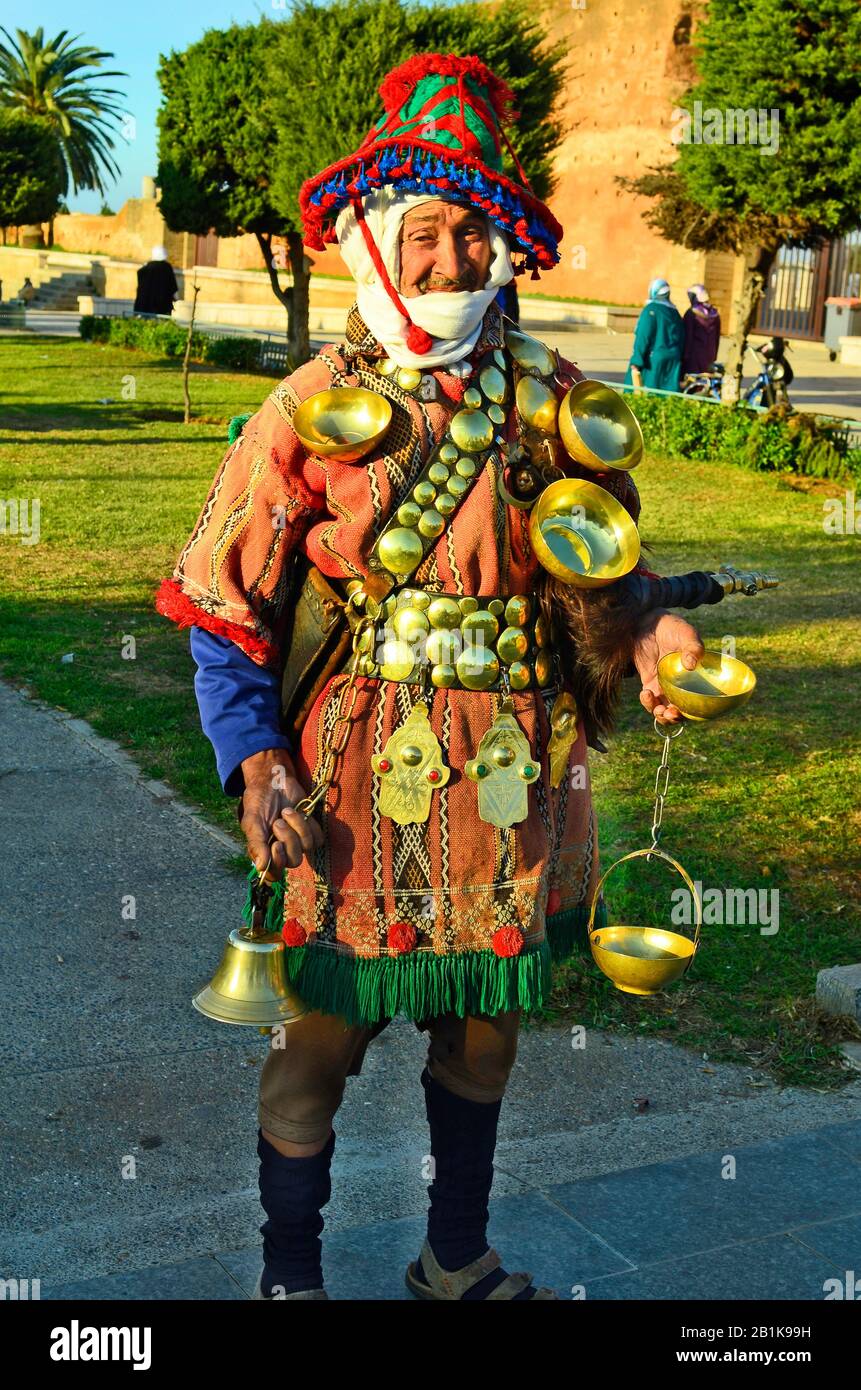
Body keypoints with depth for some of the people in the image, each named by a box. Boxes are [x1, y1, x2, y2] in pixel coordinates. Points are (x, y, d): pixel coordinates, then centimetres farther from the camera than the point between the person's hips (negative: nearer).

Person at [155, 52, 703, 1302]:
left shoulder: (551, 399, 3)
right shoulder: (308, 413, -5)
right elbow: (223, 610, -2)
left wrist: (644, 634, -10)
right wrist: (257, 761, -14)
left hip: (511, 778, 3)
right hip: (356, 783, -3)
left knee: (483, 1030, 18)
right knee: (318, 1041, 6)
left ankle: (459, 1257, 40)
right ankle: (290, 1272, 30)